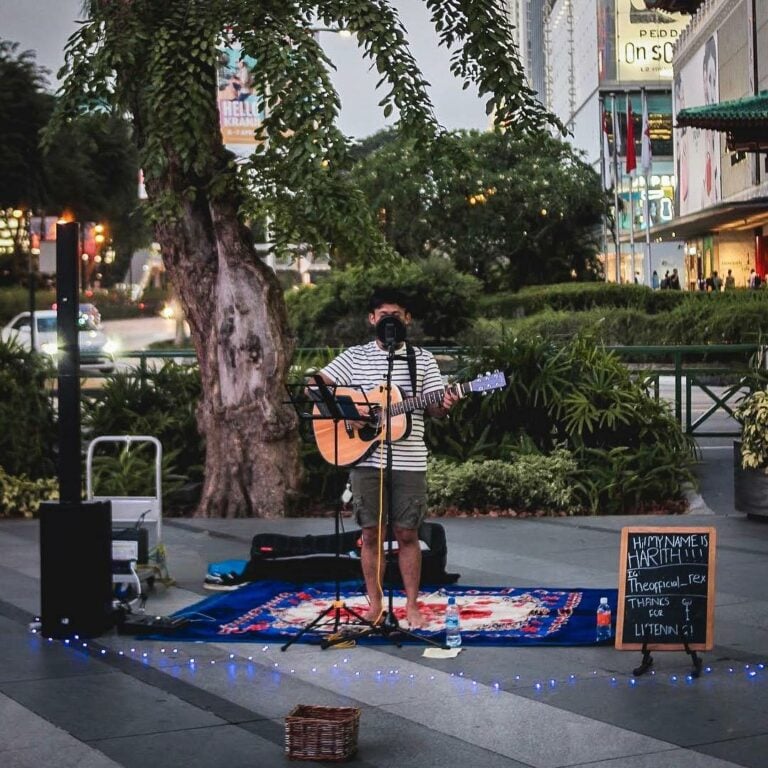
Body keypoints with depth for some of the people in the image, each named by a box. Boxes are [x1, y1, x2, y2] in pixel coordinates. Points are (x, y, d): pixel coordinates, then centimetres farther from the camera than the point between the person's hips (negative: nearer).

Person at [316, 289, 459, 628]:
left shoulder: (422, 359, 8)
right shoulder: (353, 357, 6)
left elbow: (432, 407, 6)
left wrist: (444, 405, -17)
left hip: (408, 461, 0)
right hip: (365, 458, 0)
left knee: (407, 534, 3)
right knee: (371, 533, 5)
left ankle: (412, 606, 12)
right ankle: (375, 605, 15)